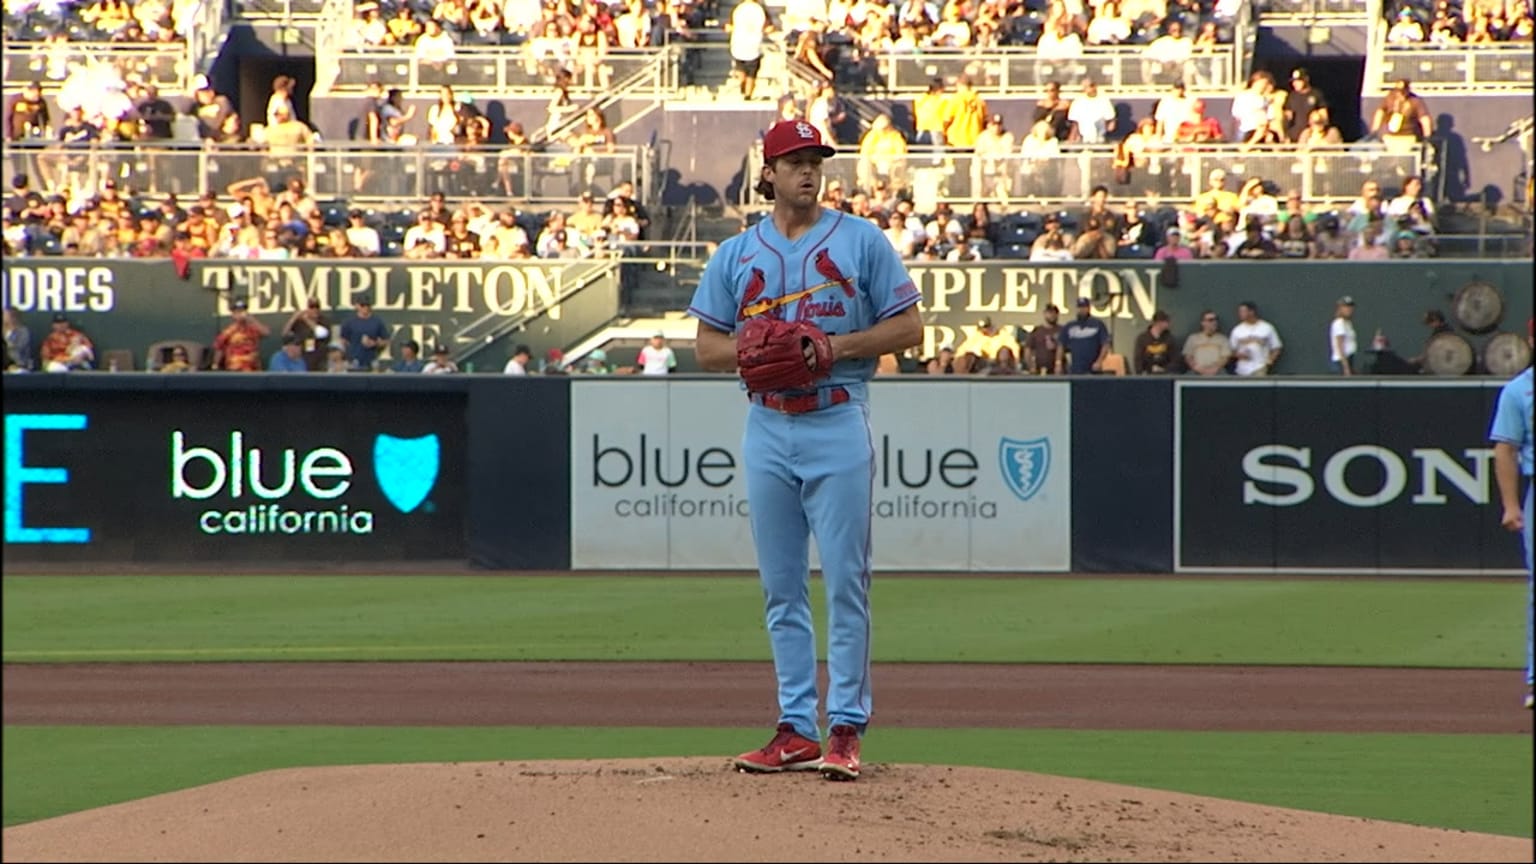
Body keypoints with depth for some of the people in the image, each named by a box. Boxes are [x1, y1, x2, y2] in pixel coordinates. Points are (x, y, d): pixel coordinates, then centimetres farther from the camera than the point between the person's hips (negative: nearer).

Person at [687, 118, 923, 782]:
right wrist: (751, 350, -9)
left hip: (838, 425, -4)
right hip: (767, 426, 4)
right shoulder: (736, 254, 11)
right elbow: (707, 346, 12)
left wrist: (839, 346, -13)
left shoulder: (861, 241, 3)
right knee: (781, 588, 6)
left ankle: (847, 728, -4)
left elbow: (908, 328, 1)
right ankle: (797, 729, 10)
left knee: (845, 582, -6)